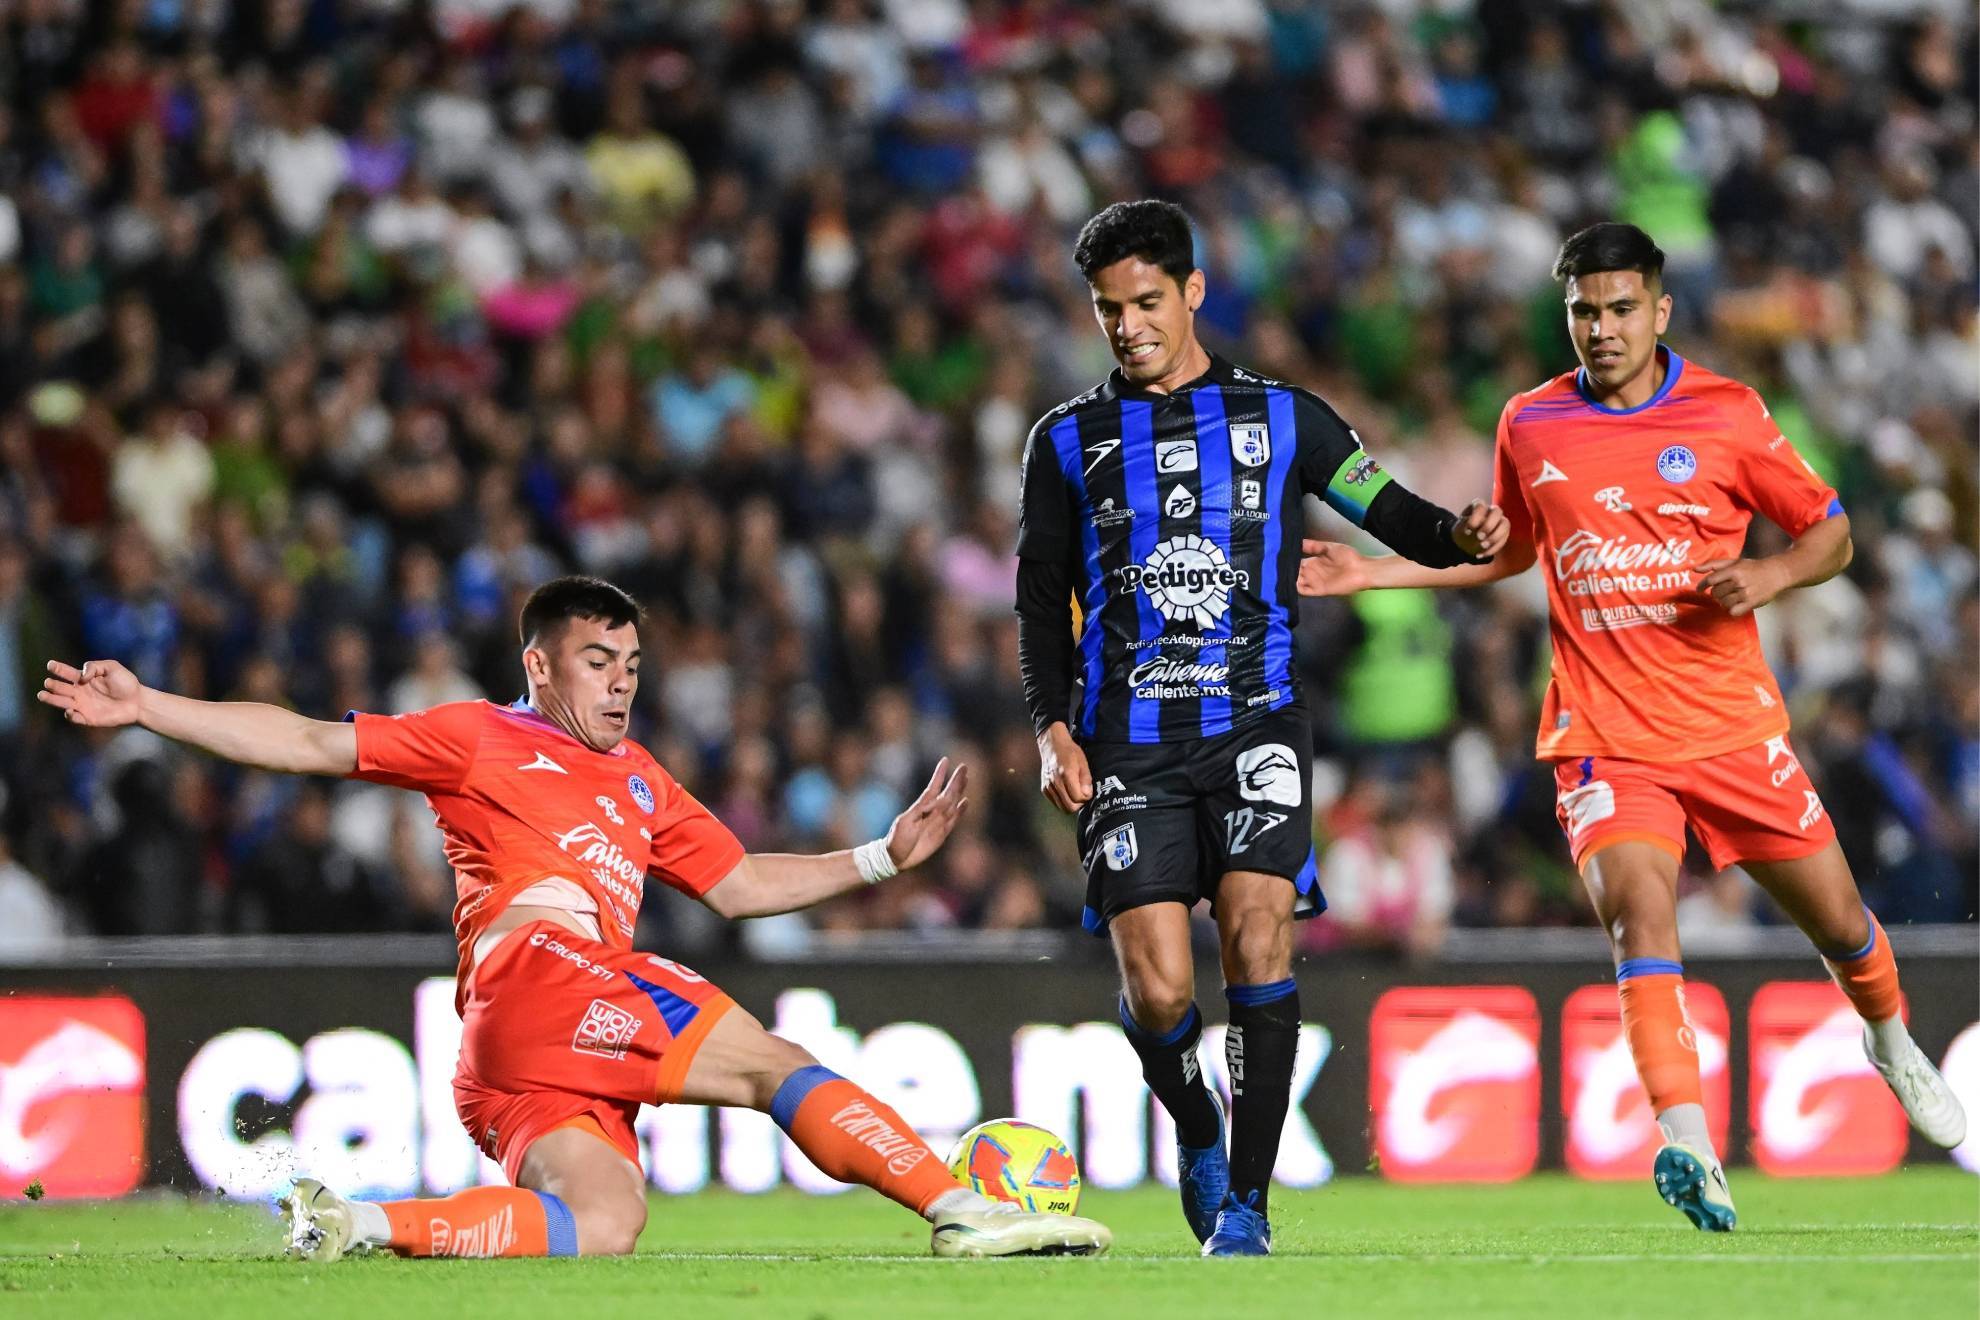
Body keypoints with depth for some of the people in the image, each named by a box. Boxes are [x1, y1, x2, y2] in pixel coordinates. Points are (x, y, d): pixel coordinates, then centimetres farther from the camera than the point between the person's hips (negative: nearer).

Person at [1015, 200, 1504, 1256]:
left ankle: (1246, 1202, -12)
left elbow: (1390, 513, 7)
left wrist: (1463, 536, -15)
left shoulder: (1282, 418, 11)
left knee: (1257, 935, -20)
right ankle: (1197, 1133, 23)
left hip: (1254, 722, -1)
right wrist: (1053, 726, -1)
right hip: (1126, 741, 1)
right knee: (1157, 990, -10)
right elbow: (1042, 601, 13)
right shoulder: (1067, 441, 12)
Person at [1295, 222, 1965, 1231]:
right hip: (1604, 735, 0)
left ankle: (1890, 1041, 43)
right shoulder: (1531, 426, 4)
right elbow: (1509, 550, 23)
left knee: (1838, 922, 8)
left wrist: (1768, 576, -14)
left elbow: (1830, 532, 6)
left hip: (1731, 724, 0)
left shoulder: (1726, 415, -3)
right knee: (1638, 912, -23)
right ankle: (1690, 1152, -31)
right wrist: (1374, 573, 14)